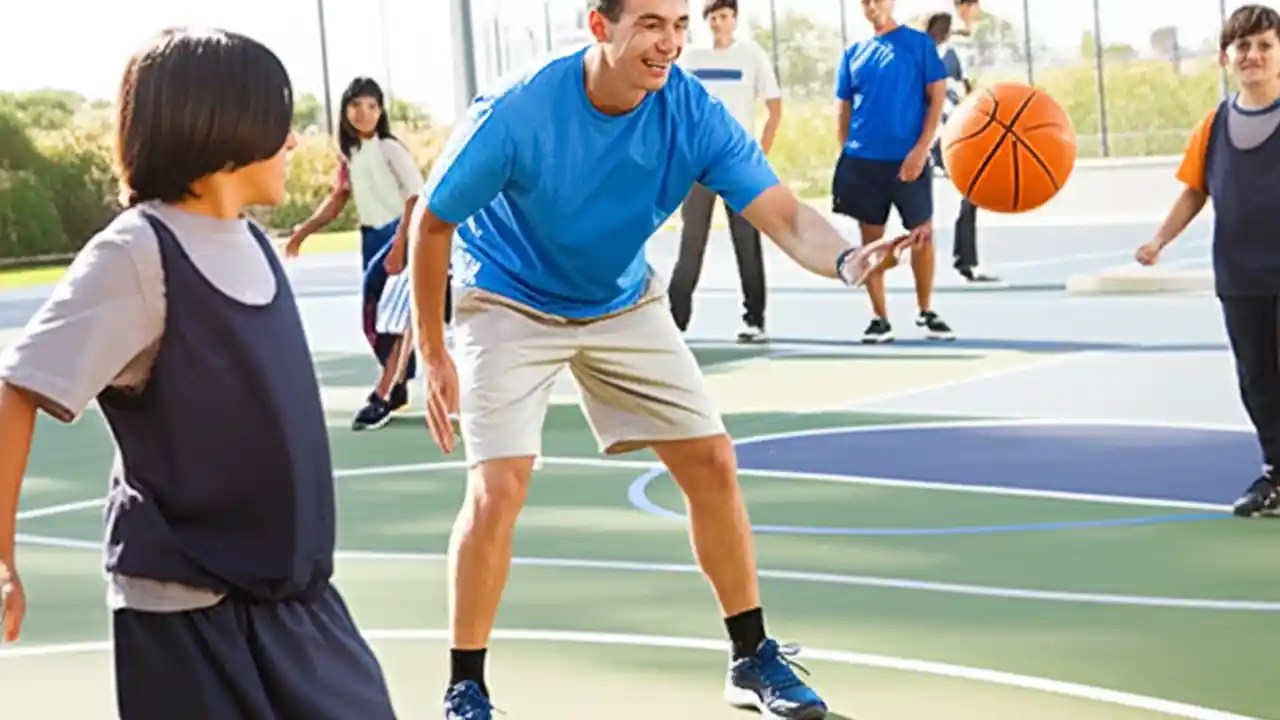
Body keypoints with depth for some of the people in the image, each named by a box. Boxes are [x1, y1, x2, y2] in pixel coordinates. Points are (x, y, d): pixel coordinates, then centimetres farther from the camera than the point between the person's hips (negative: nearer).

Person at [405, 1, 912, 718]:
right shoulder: (514, 115, -30)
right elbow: (432, 223, -17)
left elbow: (785, 215, -28)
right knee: (498, 487, -18)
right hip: (511, 303, -4)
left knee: (712, 463, 0)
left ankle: (754, 659, 18)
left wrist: (846, 258, -51)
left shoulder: (695, 114, -22)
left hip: (625, 304, 4)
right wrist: (433, 356, -13)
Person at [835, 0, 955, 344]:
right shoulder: (854, 53, 10)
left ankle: (926, 312, 18)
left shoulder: (919, 43, 0)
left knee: (922, 234, 2)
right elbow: (844, 109, 14)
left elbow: (937, 96, -4)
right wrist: (846, 153, 5)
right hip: (863, 161, 3)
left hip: (907, 158, -3)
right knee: (871, 238, 5)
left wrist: (922, 147, -13)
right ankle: (880, 318, 12)